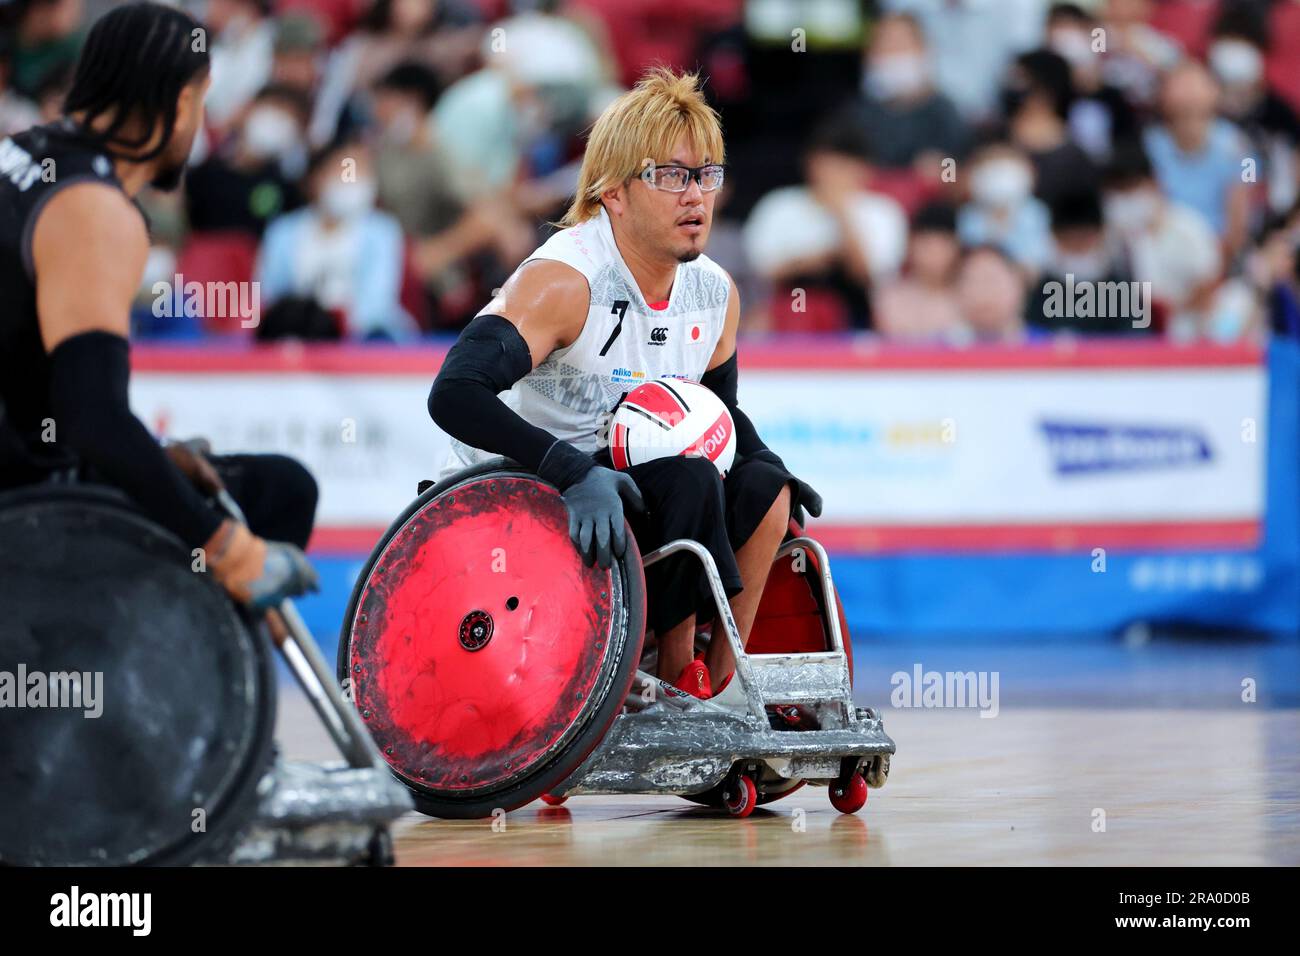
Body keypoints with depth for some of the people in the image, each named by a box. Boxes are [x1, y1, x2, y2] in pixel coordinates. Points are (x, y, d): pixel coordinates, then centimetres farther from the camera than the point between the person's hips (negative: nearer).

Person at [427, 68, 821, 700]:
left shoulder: (715, 295, 1)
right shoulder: (563, 280, -24)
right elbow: (455, 394, -35)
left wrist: (768, 468, -3)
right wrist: (574, 471, -44)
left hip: (612, 485, 8)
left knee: (762, 491, -11)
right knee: (686, 480, -27)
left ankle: (722, 679, -3)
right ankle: (678, 675, -16)